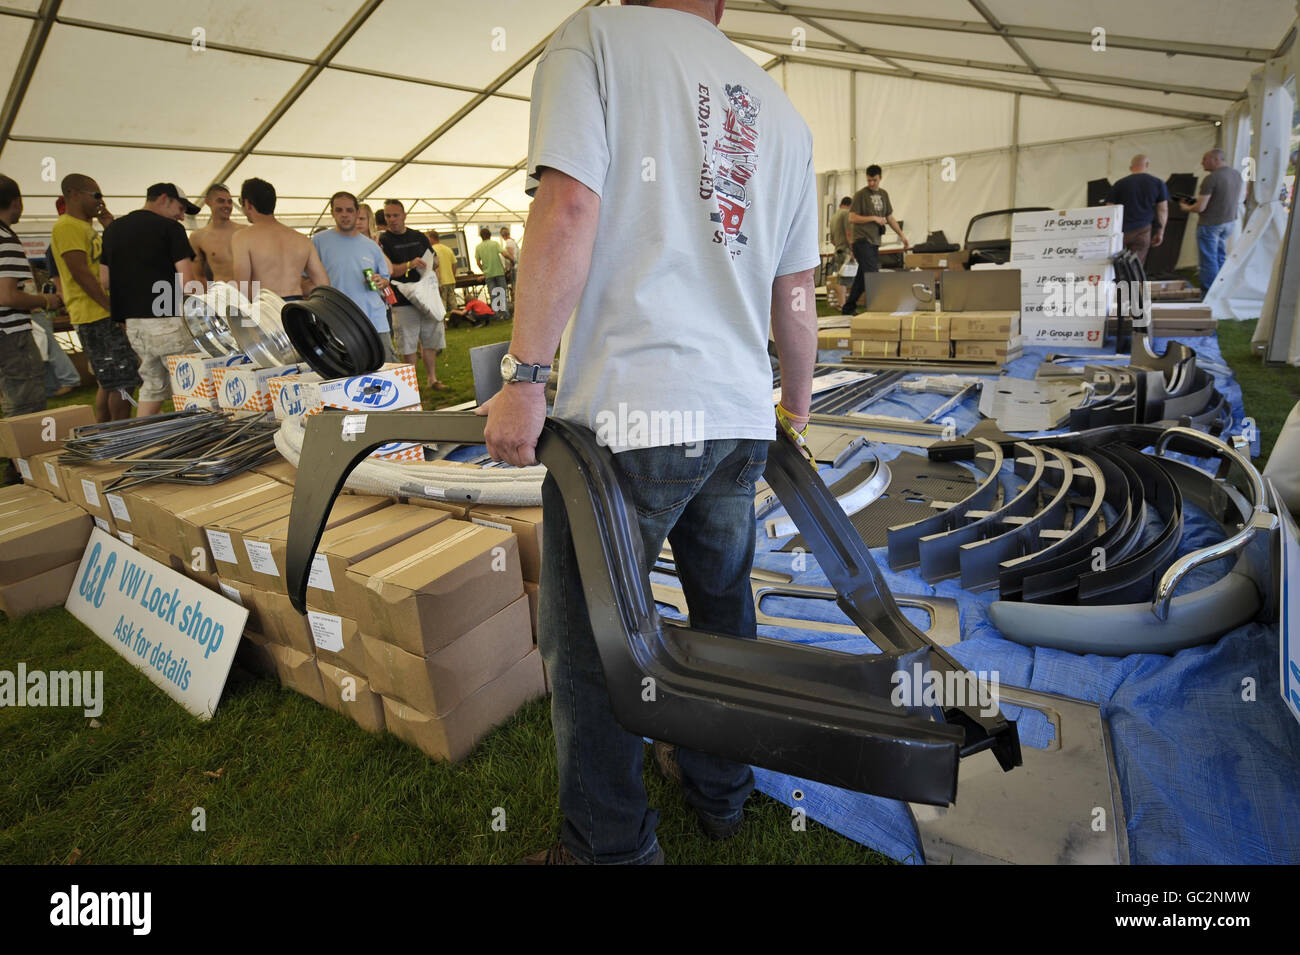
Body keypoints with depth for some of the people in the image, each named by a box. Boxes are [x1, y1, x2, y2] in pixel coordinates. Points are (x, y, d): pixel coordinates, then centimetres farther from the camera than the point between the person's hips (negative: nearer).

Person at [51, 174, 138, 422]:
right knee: (123, 382, -12)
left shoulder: (85, 226, 21)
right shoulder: (67, 226, -10)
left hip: (104, 316, 10)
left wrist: (110, 229, 16)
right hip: (97, 317, -10)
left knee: (110, 383, 13)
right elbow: (80, 272, -18)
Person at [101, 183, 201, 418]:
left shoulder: (113, 229, 17)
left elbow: (105, 280, 18)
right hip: (166, 320, -7)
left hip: (131, 322, 7)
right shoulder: (170, 228, -4)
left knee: (154, 385, 15)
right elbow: (187, 282, -12)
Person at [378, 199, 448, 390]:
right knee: (408, 346, -1)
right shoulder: (384, 241, 0)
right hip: (403, 301, -4)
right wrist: (409, 265, -26)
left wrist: (431, 264, -2)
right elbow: (388, 270, -11)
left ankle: (432, 379, 18)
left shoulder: (420, 237, 13)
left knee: (430, 342, 8)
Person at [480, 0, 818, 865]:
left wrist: (526, 378, -11)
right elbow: (796, 293, 17)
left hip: (628, 413, -6)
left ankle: (612, 846, 24)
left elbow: (568, 212, -13)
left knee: (589, 643, 7)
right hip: (741, 414, 7)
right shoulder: (781, 110, 19)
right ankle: (720, 791, 41)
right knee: (723, 611, 21)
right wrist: (797, 408, 27)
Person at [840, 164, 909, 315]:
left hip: (874, 242, 7)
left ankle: (848, 307, 18)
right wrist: (874, 218, -11)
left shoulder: (883, 194, 16)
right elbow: (852, 218, -10)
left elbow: (890, 218, 21)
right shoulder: (861, 194, -3)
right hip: (862, 241, -7)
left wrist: (902, 235, 16)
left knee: (862, 277, 9)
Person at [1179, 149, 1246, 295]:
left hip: (1210, 224, -8)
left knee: (1208, 259, 0)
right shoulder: (1237, 174, 6)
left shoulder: (1211, 179, -20)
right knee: (1220, 256, 20)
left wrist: (1185, 207, -2)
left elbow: (1200, 208, -21)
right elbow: (1241, 197, 16)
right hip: (1230, 221, 8)